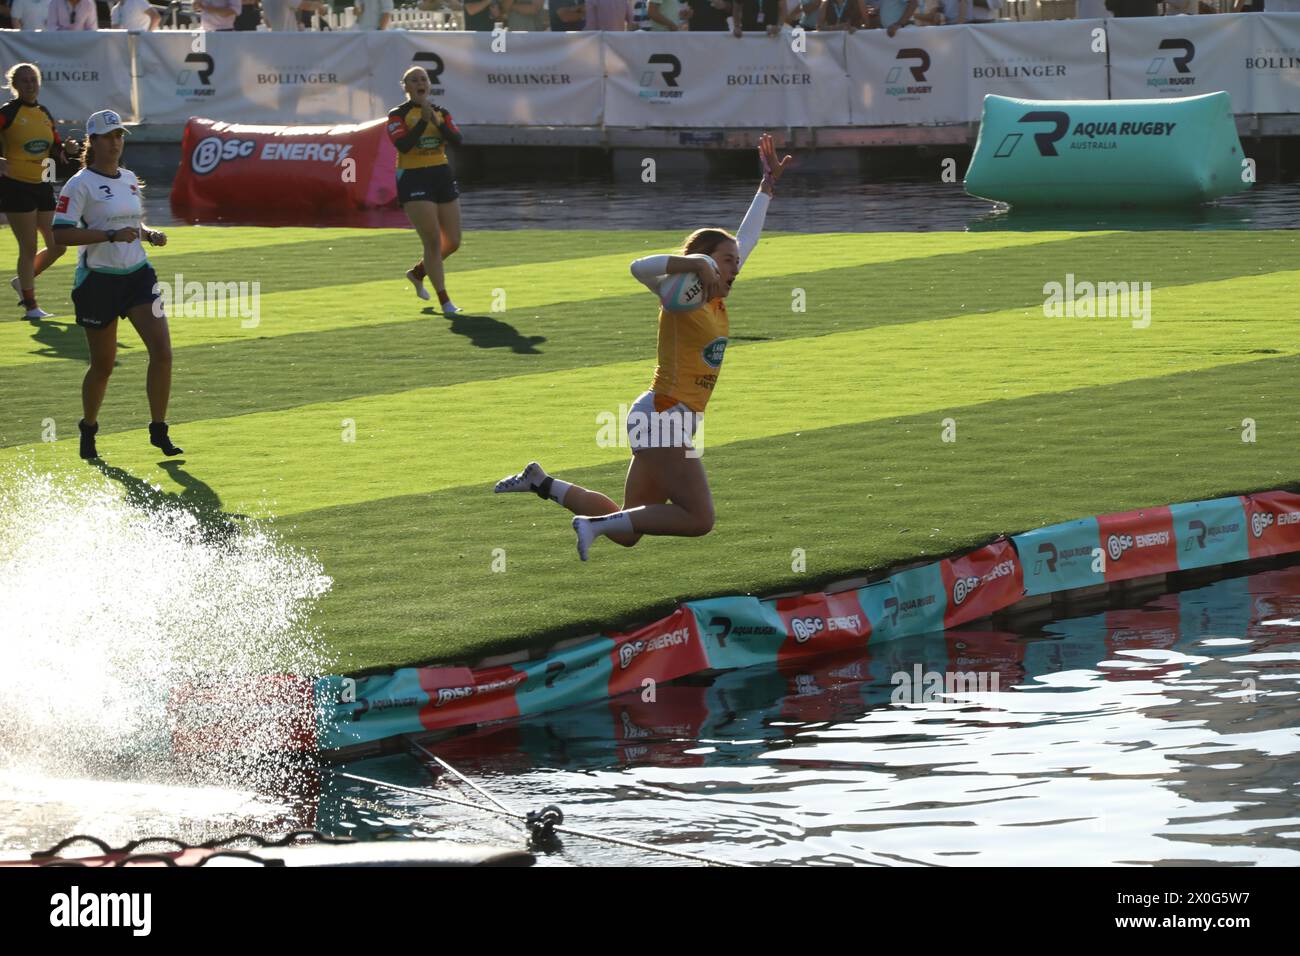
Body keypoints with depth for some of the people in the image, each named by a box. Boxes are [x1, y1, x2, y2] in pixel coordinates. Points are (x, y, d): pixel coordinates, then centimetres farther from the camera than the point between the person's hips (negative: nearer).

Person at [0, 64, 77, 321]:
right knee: (29, 247, -5)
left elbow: (55, 150, 16)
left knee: (57, 246, 7)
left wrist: (66, 151, -5)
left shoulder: (44, 114, 11)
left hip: (42, 186, 7)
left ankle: (23, 281, 30)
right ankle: (30, 305, 7)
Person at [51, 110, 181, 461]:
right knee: (103, 364, 4)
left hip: (137, 274, 5)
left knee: (162, 350, -10)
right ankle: (88, 430, 28)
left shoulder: (129, 178, 12)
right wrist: (112, 235, -25)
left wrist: (150, 234, 4)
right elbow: (61, 233, -19)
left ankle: (158, 430, -1)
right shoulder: (81, 184, -10)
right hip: (98, 279, -5)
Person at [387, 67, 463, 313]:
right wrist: (423, 121, -23)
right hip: (414, 179, -5)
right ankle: (444, 300, -4)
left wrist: (437, 122, -20)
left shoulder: (441, 112, 9)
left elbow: (456, 140, -6)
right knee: (433, 241, -11)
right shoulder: (398, 115, -4)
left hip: (442, 176, 5)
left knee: (453, 242, 7)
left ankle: (418, 272, 32)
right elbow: (403, 145, -19)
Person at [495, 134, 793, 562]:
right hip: (663, 417, -9)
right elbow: (641, 267, -29)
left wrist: (767, 185, 26)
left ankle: (541, 482, 19)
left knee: (626, 533, 11)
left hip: (670, 420, 9)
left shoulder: (715, 299, 13)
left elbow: (745, 239, 25)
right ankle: (596, 523, -10)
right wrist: (697, 264, -29)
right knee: (698, 520, -15)